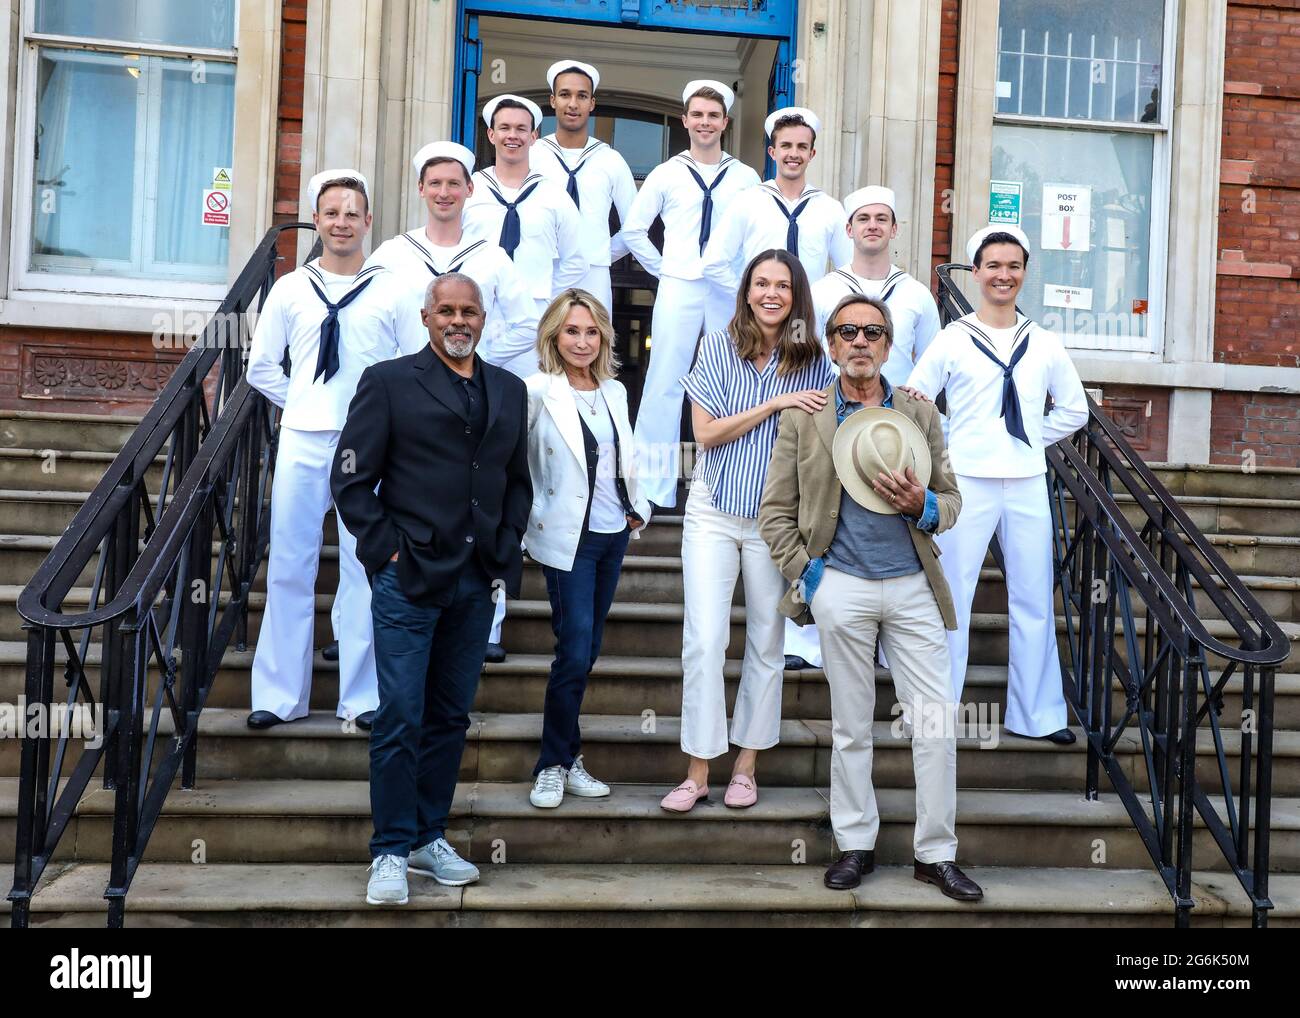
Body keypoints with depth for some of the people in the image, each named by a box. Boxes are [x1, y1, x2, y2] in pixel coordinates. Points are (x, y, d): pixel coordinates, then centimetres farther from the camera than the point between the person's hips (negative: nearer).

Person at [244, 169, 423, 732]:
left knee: (367, 569, 1)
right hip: (302, 441, 2)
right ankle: (280, 694, 16)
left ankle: (362, 696, 12)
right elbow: (261, 367, 15)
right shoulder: (289, 289, 8)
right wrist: (303, 403, 9)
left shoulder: (392, 291, 3)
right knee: (290, 567, 5)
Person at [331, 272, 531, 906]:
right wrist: (385, 548, -8)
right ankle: (391, 852, 11)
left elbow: (518, 481, 17)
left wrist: (505, 552, 7)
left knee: (451, 717, 11)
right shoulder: (388, 382, 0)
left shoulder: (509, 392, 14)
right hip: (409, 578, -4)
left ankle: (428, 838, 25)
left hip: (476, 583, 5)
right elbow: (351, 479, -2)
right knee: (400, 718, -2)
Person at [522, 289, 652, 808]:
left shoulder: (614, 392, 11)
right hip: (569, 538, -6)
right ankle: (554, 765, 9)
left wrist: (638, 507, 15)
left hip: (613, 534, 6)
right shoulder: (538, 392, -10)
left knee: (587, 650, 11)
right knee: (575, 652, -8)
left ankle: (564, 759, 22)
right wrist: (526, 516, -23)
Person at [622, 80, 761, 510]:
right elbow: (633, 229, 12)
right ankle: (652, 487, 4)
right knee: (665, 384, -2)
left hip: (730, 294, 1)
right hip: (678, 291, -1)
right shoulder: (666, 174, 7)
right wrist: (662, 268, 6)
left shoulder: (746, 178, 7)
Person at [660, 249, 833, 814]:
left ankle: (746, 764, 22)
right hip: (714, 511, -1)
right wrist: (776, 403, -14)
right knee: (703, 641, -4)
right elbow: (706, 432, -8)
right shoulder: (719, 347, 0)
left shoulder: (814, 362, 2)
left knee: (767, 644, 8)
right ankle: (698, 771, 7)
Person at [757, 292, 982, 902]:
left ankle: (936, 853, 14)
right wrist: (806, 576, -5)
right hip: (842, 587, -1)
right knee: (851, 725, 7)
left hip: (913, 585, 2)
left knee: (936, 720, 1)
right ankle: (855, 845, 21)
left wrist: (923, 505, -10)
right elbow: (775, 512, 5)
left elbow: (951, 500, 12)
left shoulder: (920, 415, 10)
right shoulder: (803, 419, 4)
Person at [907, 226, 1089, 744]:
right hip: (967, 485, -3)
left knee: (1034, 602, 7)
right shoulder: (952, 340, 0)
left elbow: (1075, 410, 19)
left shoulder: (1044, 345, 9)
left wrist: (1033, 440, 9)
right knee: (951, 600, 0)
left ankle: (1038, 714, 18)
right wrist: (946, 447, -4)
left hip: (1028, 486, 3)